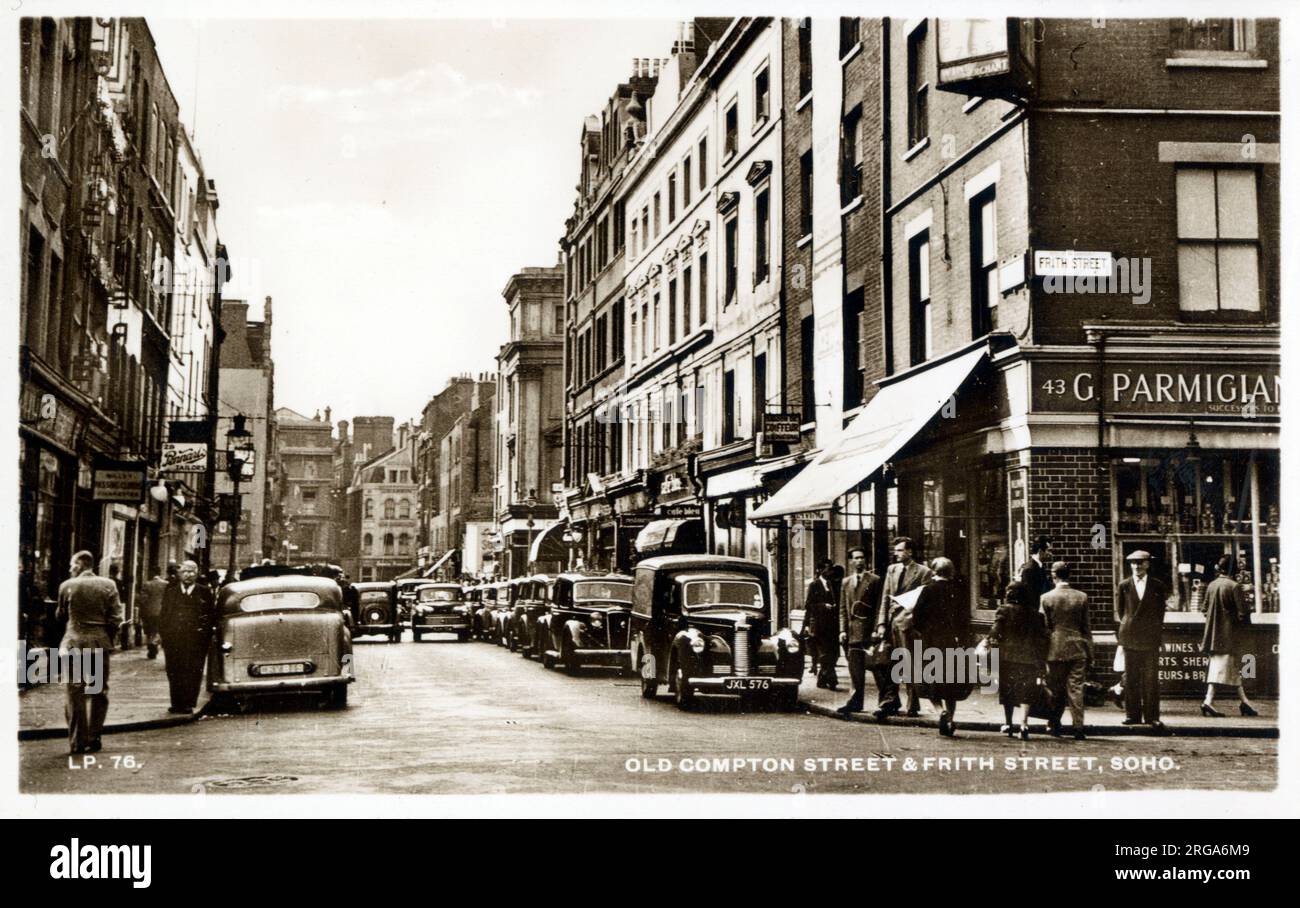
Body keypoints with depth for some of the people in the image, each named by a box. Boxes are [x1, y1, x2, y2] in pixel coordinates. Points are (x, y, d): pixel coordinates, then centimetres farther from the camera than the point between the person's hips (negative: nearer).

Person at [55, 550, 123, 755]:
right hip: (100, 642, 1)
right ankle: (94, 738, 11)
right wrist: (109, 640, 10)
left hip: (75, 642, -1)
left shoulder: (67, 586, -2)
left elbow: (61, 616, 11)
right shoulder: (108, 585, -1)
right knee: (99, 692, 11)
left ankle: (78, 741, 2)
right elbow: (116, 618, -3)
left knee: (76, 693, 3)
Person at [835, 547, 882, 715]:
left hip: (869, 630, -5)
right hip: (853, 630, 5)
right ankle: (856, 701, 12)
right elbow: (843, 608, 15)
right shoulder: (846, 582, 16)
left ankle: (887, 701, 0)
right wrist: (843, 630, 6)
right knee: (855, 668, 6)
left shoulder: (874, 580, 0)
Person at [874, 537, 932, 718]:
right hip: (891, 621, 5)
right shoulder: (891, 569, 15)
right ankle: (889, 703, 9)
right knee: (889, 666, 3)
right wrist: (881, 623, 4)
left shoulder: (923, 572, -2)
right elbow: (885, 597, 12)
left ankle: (912, 706, 10)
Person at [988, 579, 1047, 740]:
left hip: (1007, 656, -1)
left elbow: (995, 632, -10)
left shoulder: (1004, 610, -3)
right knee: (1026, 693, 4)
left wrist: (991, 646, -1)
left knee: (1007, 691, 12)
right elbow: (1042, 637, 7)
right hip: (1029, 658, 2)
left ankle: (1008, 724, 17)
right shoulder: (1034, 613, 6)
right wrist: (1040, 661, 12)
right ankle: (1024, 723, -11)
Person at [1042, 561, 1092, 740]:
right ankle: (1078, 728, -2)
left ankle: (1055, 723, 19)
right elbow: (1086, 626, 2)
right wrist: (1089, 651, 9)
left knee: (1057, 689, 11)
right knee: (1076, 688, 2)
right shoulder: (1081, 597, -1)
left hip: (1056, 649, -1)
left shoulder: (1046, 598, -6)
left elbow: (1044, 627, -1)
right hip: (1077, 649, 1)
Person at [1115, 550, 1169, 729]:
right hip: (1129, 637, 1)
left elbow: (1160, 610, 11)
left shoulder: (1157, 585, 4)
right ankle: (1133, 714, 9)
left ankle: (1151, 716, 5)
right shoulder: (1124, 585, 6)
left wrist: (1159, 630, 7)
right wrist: (1121, 629, 4)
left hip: (1150, 638, -1)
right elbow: (1119, 609, 11)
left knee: (1151, 678, 1)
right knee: (1131, 677, 3)